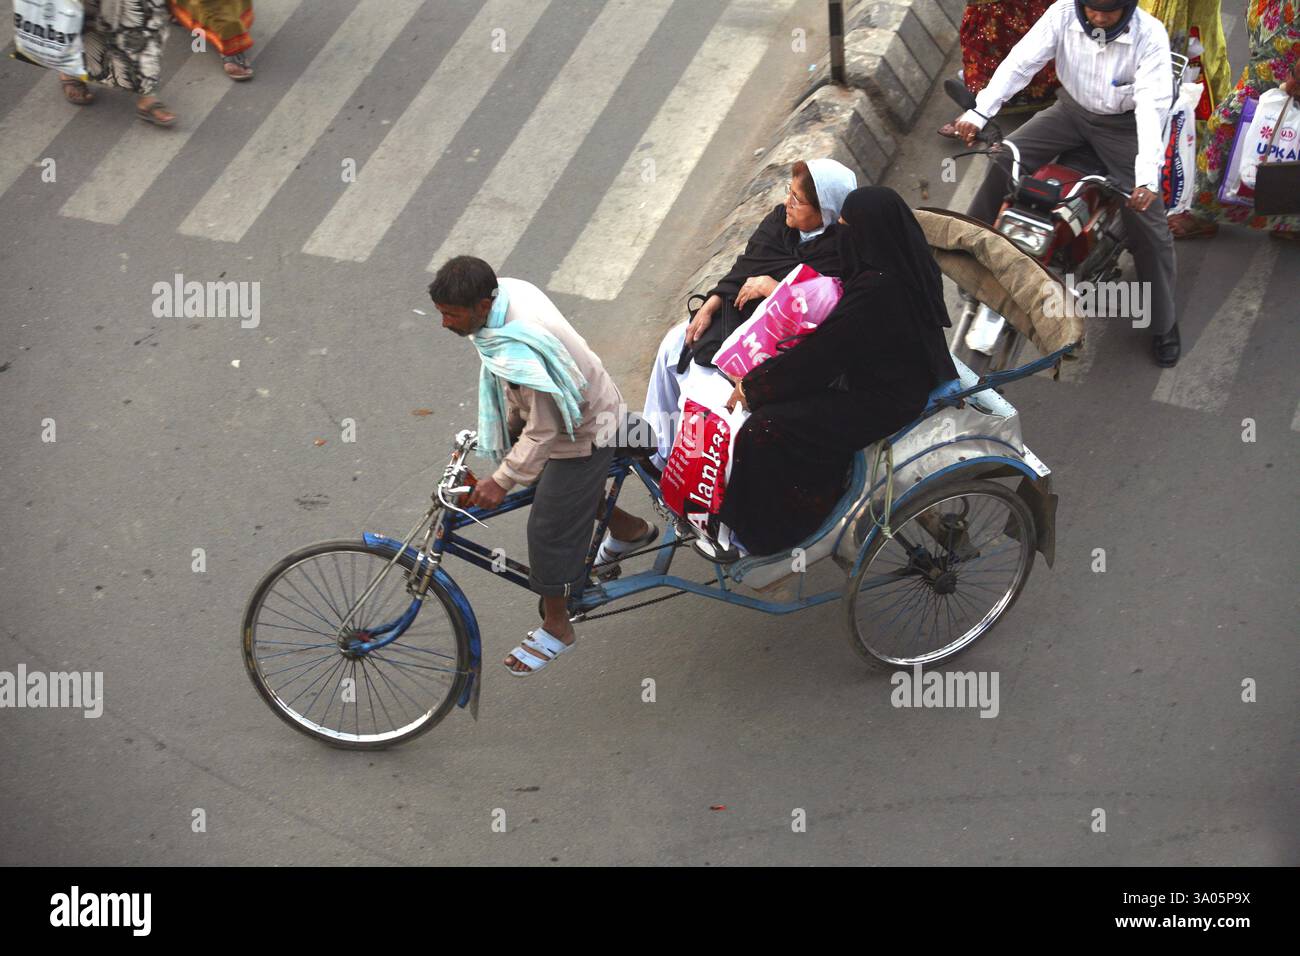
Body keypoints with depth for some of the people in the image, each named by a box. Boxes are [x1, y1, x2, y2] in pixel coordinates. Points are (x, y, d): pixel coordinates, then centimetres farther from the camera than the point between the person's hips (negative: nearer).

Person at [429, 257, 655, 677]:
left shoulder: (520, 355, -40)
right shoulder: (507, 291, -13)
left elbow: (543, 431, -32)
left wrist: (502, 481, -23)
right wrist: (509, 420, 16)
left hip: (583, 434, -9)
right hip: (586, 406, 9)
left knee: (548, 530, 4)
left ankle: (556, 627, 24)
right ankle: (630, 529, 52)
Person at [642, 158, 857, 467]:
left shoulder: (840, 253, -22)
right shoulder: (781, 217, 1)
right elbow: (745, 267, 6)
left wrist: (772, 287, -25)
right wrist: (710, 306, -3)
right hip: (738, 311, 9)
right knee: (674, 344, 6)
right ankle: (658, 448, 16)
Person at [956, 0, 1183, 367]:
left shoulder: (1150, 35, -28)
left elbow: (1152, 105, -34)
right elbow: (1020, 61, -24)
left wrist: (1147, 176, -45)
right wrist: (979, 112, -37)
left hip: (1124, 122, -3)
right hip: (1072, 109, 3)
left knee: (1147, 219, -10)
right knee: (1005, 160, -12)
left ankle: (1164, 324, 4)